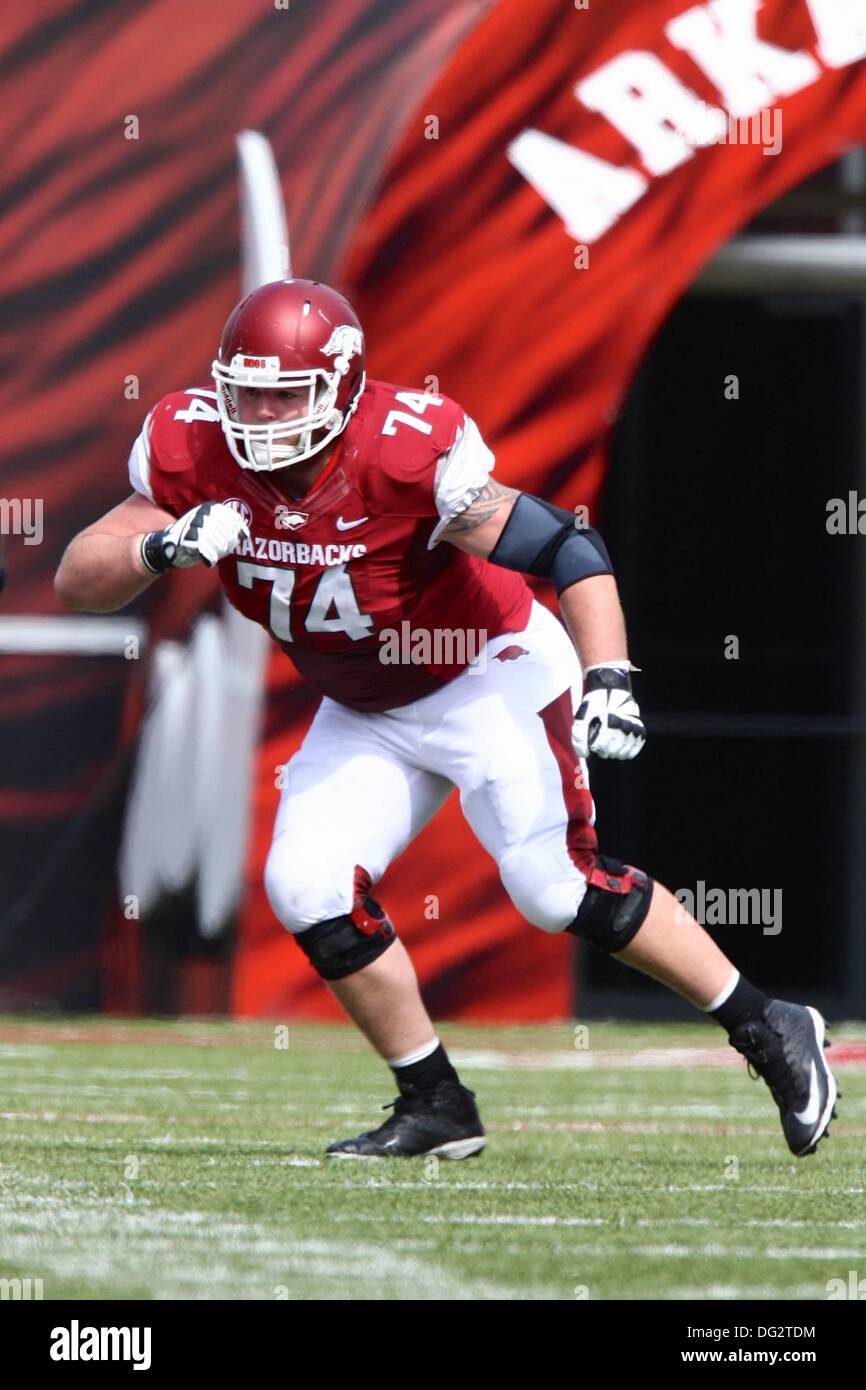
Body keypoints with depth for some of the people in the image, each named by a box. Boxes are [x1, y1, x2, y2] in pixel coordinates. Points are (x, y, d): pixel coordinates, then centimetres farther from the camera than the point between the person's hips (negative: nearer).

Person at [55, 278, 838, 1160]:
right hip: (366, 714, 6)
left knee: (559, 885, -14)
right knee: (309, 889, -9)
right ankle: (435, 1108, 5)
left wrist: (608, 681, -36)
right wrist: (165, 548, -34)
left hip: (488, 679, -6)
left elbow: (570, 551, -25)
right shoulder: (194, 451, -16)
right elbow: (78, 580, -14)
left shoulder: (406, 454, -30)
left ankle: (766, 1031, 3)